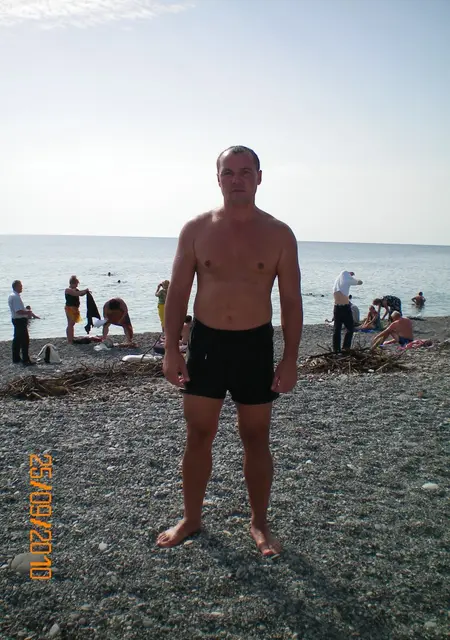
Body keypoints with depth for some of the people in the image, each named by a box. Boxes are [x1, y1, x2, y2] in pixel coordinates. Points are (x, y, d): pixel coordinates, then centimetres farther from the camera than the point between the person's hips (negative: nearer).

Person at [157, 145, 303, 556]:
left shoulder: (279, 235, -1)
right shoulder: (196, 229, 0)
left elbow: (291, 301, 0)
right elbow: (178, 292, 2)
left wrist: (290, 360, -5)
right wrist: (171, 349, -5)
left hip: (255, 344, 0)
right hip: (206, 341, 1)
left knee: (256, 438, 10)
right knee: (198, 435, 9)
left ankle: (259, 523, 28)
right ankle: (191, 519, 28)